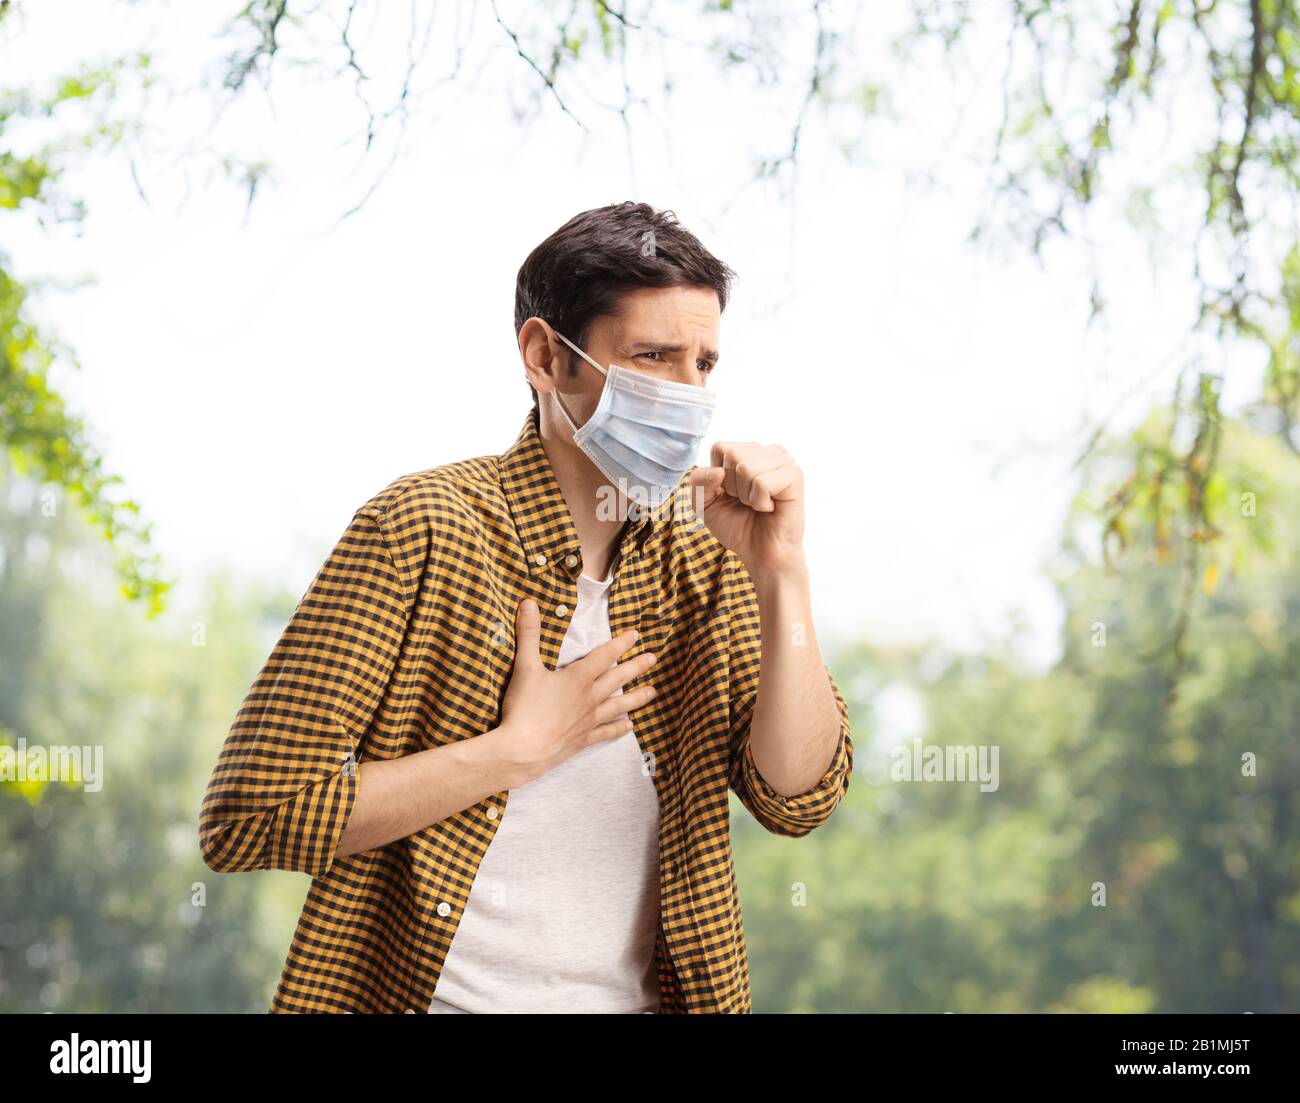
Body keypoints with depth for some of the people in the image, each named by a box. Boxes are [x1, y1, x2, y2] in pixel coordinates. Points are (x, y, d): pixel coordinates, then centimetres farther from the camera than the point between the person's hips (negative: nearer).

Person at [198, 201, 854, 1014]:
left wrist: (782, 577, -11)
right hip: (432, 993, -3)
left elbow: (799, 797, -1)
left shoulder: (702, 554, 6)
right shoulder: (422, 527, -9)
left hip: (639, 996, 4)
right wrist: (522, 748, -14)